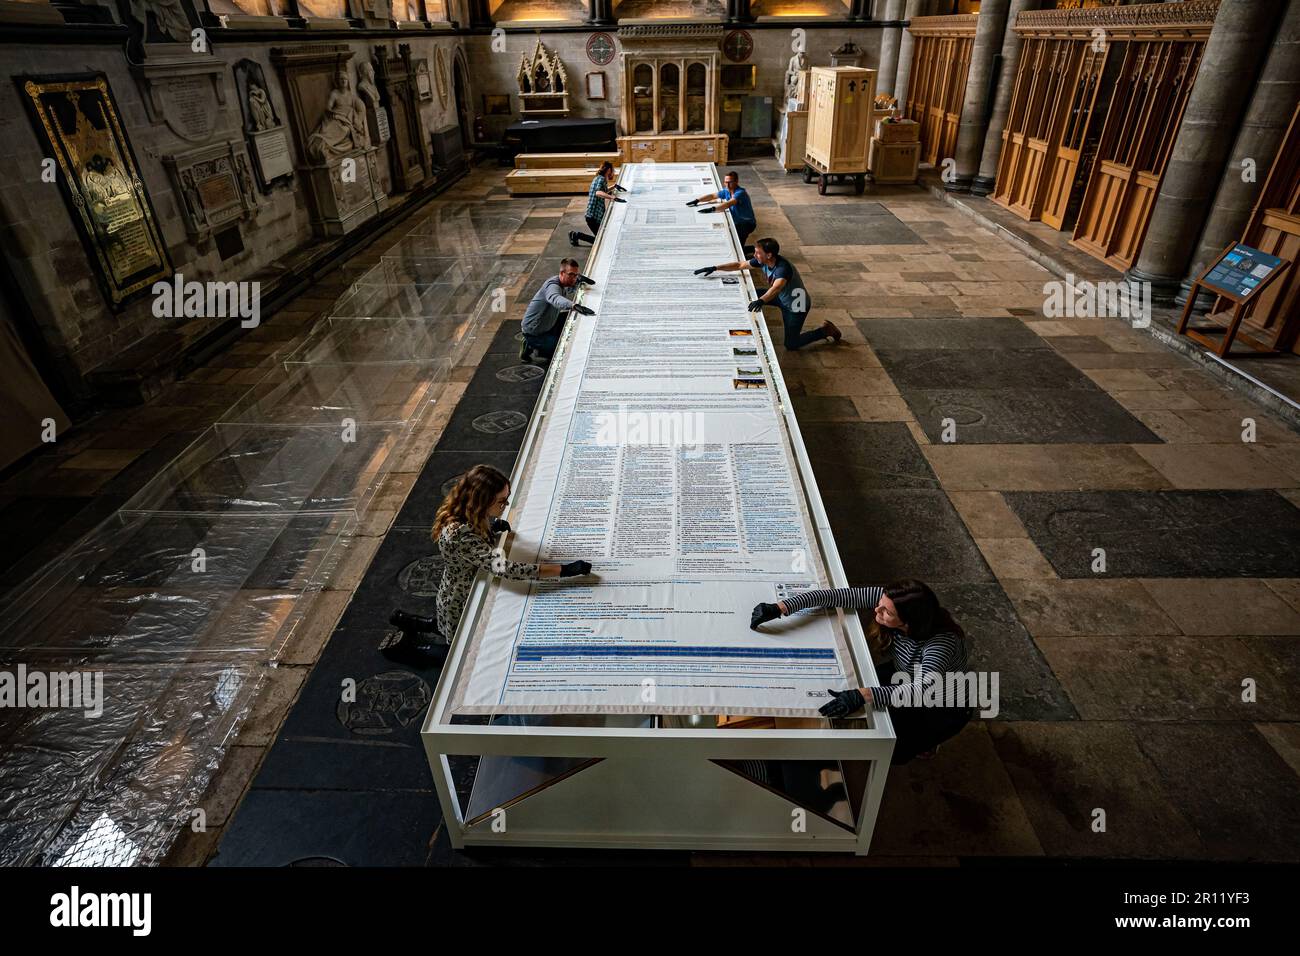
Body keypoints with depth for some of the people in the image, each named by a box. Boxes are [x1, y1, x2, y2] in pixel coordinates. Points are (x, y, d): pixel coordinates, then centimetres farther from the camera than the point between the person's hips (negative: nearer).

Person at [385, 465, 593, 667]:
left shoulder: (470, 516, -13)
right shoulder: (459, 534, -40)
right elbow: (504, 567, -48)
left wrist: (493, 526, -13)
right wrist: (564, 570, -48)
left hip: (469, 594, 8)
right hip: (460, 606, -8)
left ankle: (411, 623, 34)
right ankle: (410, 648, 23)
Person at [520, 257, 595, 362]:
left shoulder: (561, 282, 0)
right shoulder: (552, 285, -28)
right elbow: (555, 299, -52)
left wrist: (580, 278, -4)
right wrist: (574, 306, -72)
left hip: (546, 325, 9)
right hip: (533, 333, -9)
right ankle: (531, 346, 2)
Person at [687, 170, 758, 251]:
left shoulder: (740, 193, -24)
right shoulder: (727, 191, 1)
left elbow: (728, 204, -40)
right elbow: (712, 195, 10)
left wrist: (712, 209, -49)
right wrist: (697, 200, -3)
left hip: (747, 223, -8)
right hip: (737, 222, 8)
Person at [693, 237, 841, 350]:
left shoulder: (783, 268, -37)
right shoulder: (762, 261, -14)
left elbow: (776, 287, -56)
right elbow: (739, 265, -6)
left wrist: (761, 301, -74)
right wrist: (714, 268, -13)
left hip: (797, 304, -8)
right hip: (783, 298, 8)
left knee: (791, 344, -5)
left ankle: (824, 330, 13)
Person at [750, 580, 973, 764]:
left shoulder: (942, 642, -42)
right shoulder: (889, 599, -28)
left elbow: (923, 691, -56)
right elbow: (837, 595, -29)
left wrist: (863, 696, -66)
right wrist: (780, 608, -37)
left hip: (944, 706, -6)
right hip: (905, 676, 6)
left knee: (891, 751, -16)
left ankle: (925, 741, 18)